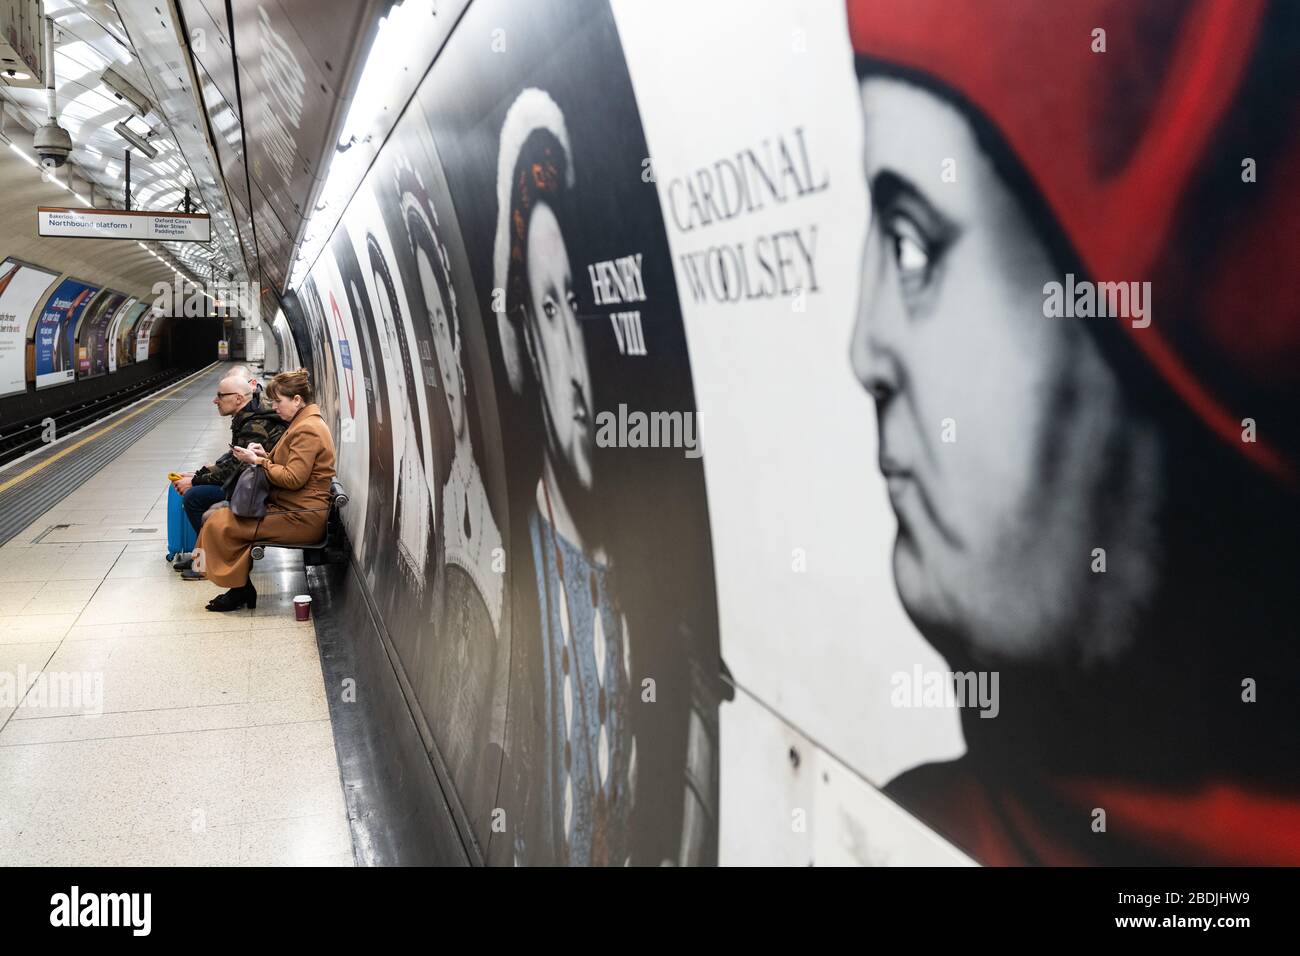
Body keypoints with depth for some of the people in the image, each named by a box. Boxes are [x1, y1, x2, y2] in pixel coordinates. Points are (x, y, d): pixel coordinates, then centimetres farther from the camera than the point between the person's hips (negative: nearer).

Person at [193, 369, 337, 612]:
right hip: (290, 507, 11)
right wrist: (266, 456, 5)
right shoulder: (304, 423, 17)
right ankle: (240, 589, 8)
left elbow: (293, 478, -22)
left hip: (301, 518, -11)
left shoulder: (307, 430, -17)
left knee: (220, 524, -11)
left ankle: (241, 590, 3)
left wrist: (258, 461, -13)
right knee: (220, 516, 8)